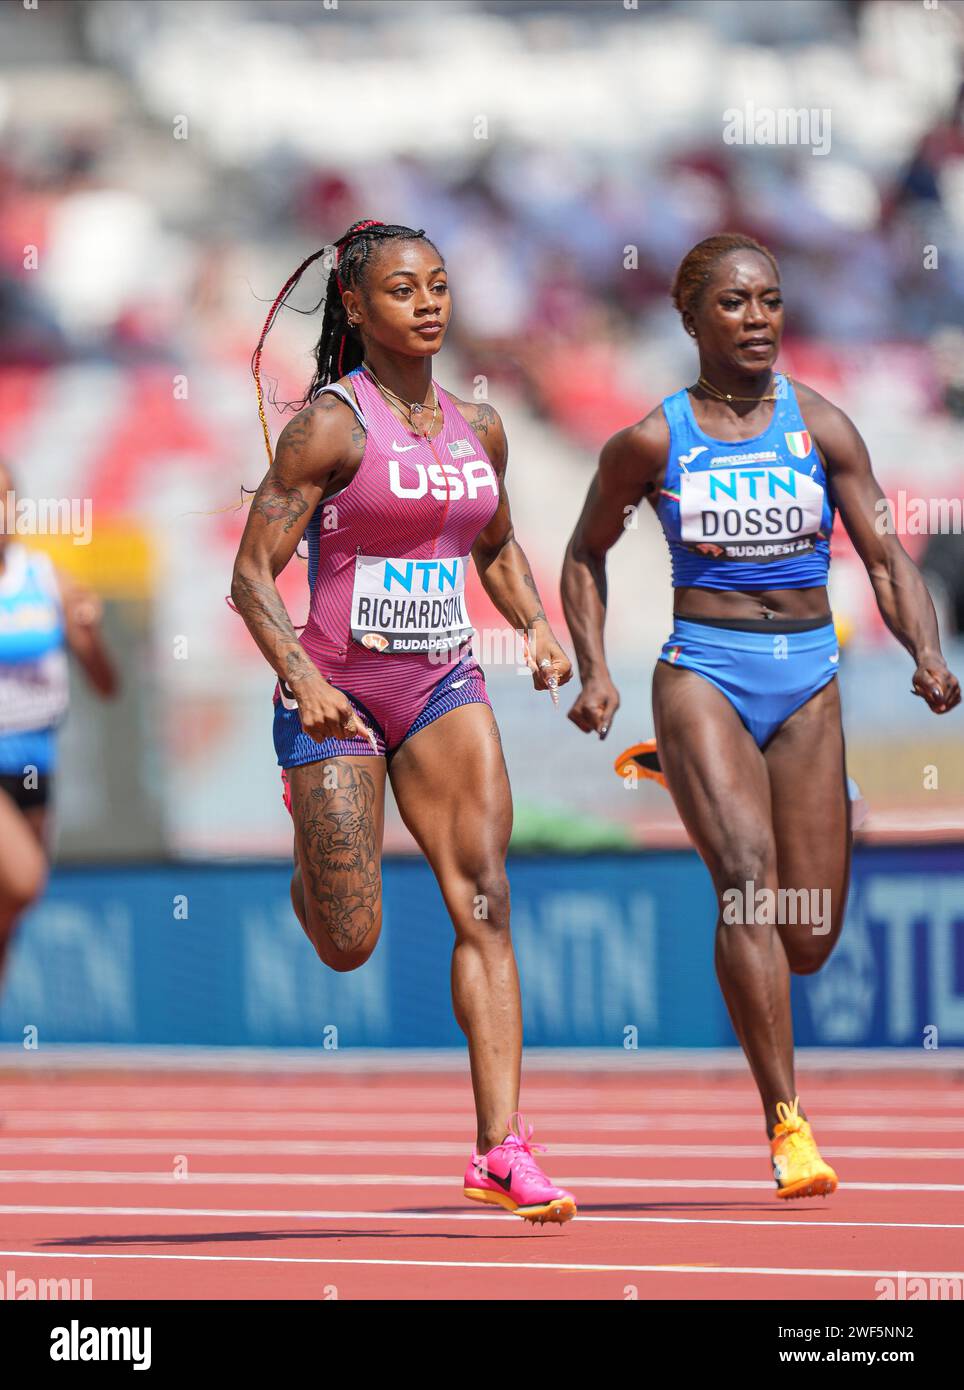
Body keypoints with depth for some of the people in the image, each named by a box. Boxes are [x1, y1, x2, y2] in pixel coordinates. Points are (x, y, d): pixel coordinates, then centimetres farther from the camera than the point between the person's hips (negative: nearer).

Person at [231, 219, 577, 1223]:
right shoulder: (330, 424, -10)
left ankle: (501, 1147, -16)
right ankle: (310, 862, 40)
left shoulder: (479, 431, 7)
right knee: (350, 948, 0)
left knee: (484, 905, -13)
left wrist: (537, 626, 7)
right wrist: (302, 678, -26)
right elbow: (252, 575, -11)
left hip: (444, 687, 4)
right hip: (335, 695, -4)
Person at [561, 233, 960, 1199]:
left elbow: (886, 559, 1)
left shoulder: (820, 427, 2)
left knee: (808, 942, 2)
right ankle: (785, 1121, -26)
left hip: (807, 681, 3)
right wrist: (593, 671, 1)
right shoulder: (653, 441, 0)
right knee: (750, 874, -24)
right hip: (702, 673, -2)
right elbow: (585, 555, 14)